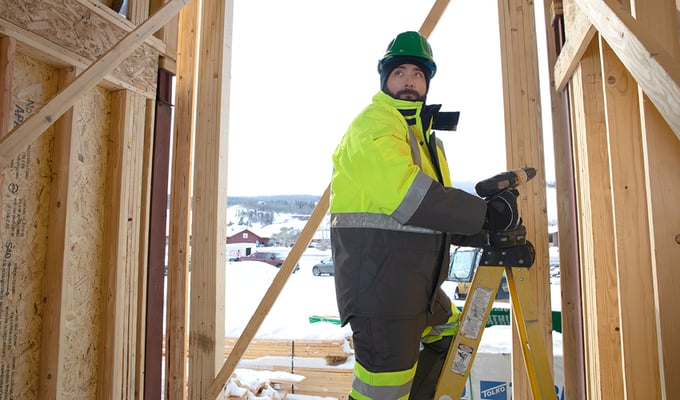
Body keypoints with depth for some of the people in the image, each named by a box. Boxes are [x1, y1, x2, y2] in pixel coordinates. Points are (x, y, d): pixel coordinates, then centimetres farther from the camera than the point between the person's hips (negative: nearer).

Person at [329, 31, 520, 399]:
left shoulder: (425, 134, 21)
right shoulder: (373, 124, -10)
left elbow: (437, 213, 19)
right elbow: (407, 194, -25)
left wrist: (490, 235, 6)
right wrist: (485, 213, -20)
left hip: (415, 280, 10)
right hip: (378, 276, -10)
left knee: (448, 333, 27)